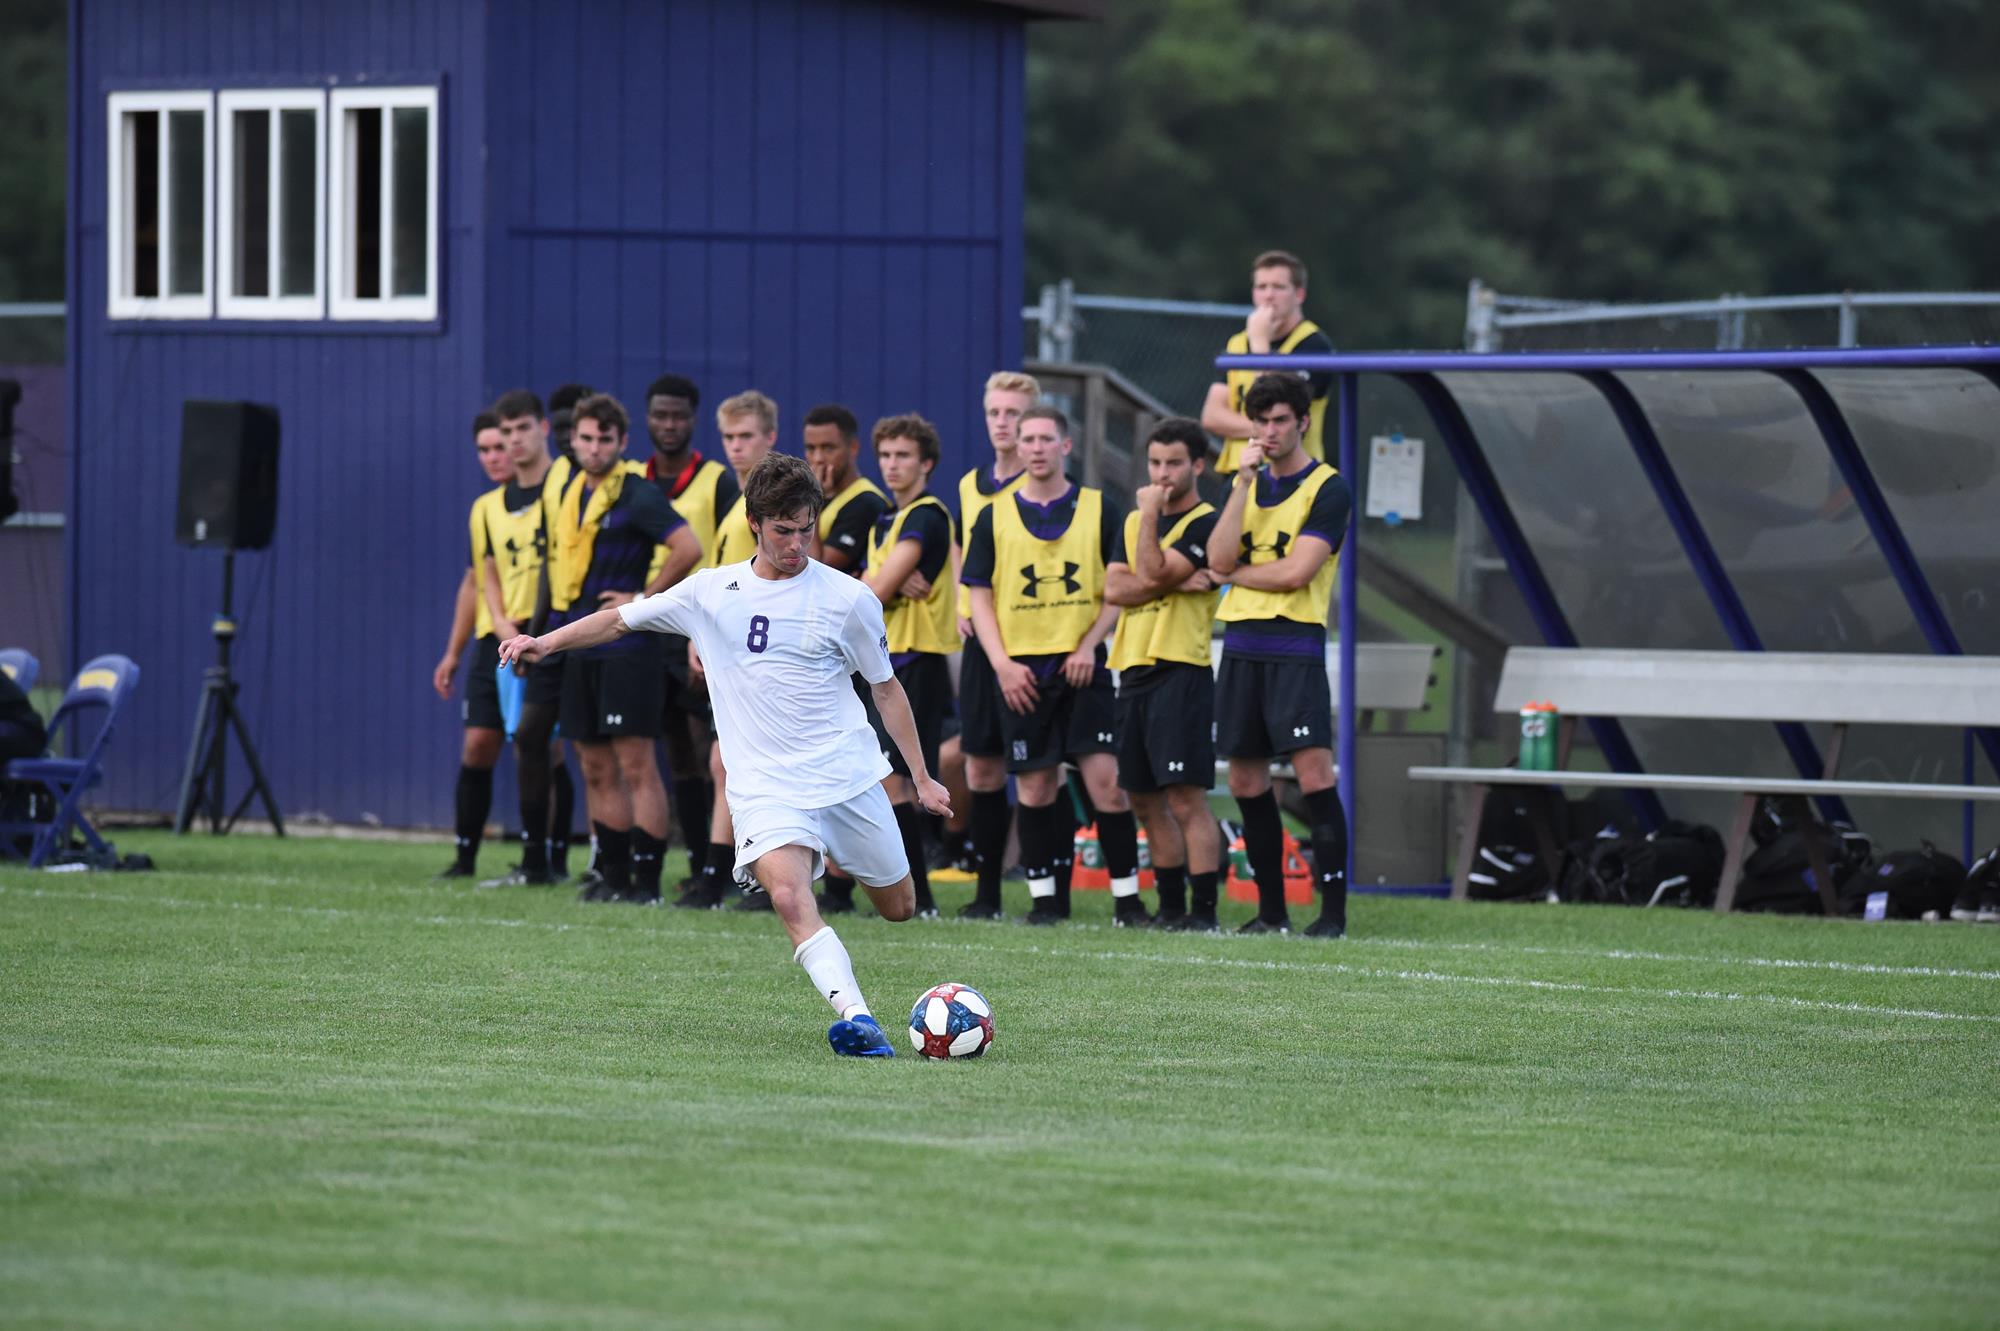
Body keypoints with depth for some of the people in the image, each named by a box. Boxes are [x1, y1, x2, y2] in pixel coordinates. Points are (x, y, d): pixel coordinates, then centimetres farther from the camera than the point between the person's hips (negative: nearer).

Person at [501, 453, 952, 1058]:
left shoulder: (848, 598, 0)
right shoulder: (711, 592, 5)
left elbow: (885, 688, 10)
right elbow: (622, 618, 15)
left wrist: (922, 776, 10)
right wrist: (548, 641, 1)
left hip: (849, 776, 1)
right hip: (764, 785, -1)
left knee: (899, 907, 9)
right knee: (789, 897, -27)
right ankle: (856, 1018, -34)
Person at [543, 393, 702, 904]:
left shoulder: (638, 494, -11)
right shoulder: (564, 495, 12)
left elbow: (688, 549, -21)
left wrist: (645, 599, -14)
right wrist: (556, 626, 16)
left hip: (626, 646, -8)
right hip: (580, 646, 8)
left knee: (635, 764, -7)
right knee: (597, 769, 9)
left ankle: (647, 878, -7)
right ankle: (614, 875, 15)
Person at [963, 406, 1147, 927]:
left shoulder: (1098, 509, 4)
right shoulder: (995, 516, 7)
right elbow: (980, 596, 7)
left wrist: (1089, 646, -8)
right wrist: (1001, 663, -5)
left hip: (1083, 666, -1)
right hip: (1022, 670, 1)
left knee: (1105, 777, -9)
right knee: (1035, 786, 2)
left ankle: (1126, 895, -3)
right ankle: (1044, 894, 12)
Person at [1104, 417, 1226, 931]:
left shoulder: (1205, 524, -5)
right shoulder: (1134, 521, 17)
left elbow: (1152, 574, -17)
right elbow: (1114, 587, 2)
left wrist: (1150, 511, -9)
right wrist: (1178, 584, -10)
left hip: (1180, 672, -8)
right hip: (1134, 671, 8)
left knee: (1186, 797, -12)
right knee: (1146, 801, 10)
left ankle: (1204, 910, -13)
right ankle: (1171, 907, 19)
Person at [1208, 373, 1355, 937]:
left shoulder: (1327, 488, -4)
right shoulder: (1248, 483, 15)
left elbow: (1296, 571, -14)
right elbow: (1220, 559, 0)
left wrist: (1235, 573, 0)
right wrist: (1243, 484, -6)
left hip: (1295, 643, -6)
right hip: (1241, 642, 6)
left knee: (1314, 774, -14)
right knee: (1246, 781, 8)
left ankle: (1333, 910, -12)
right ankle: (1272, 909, 17)